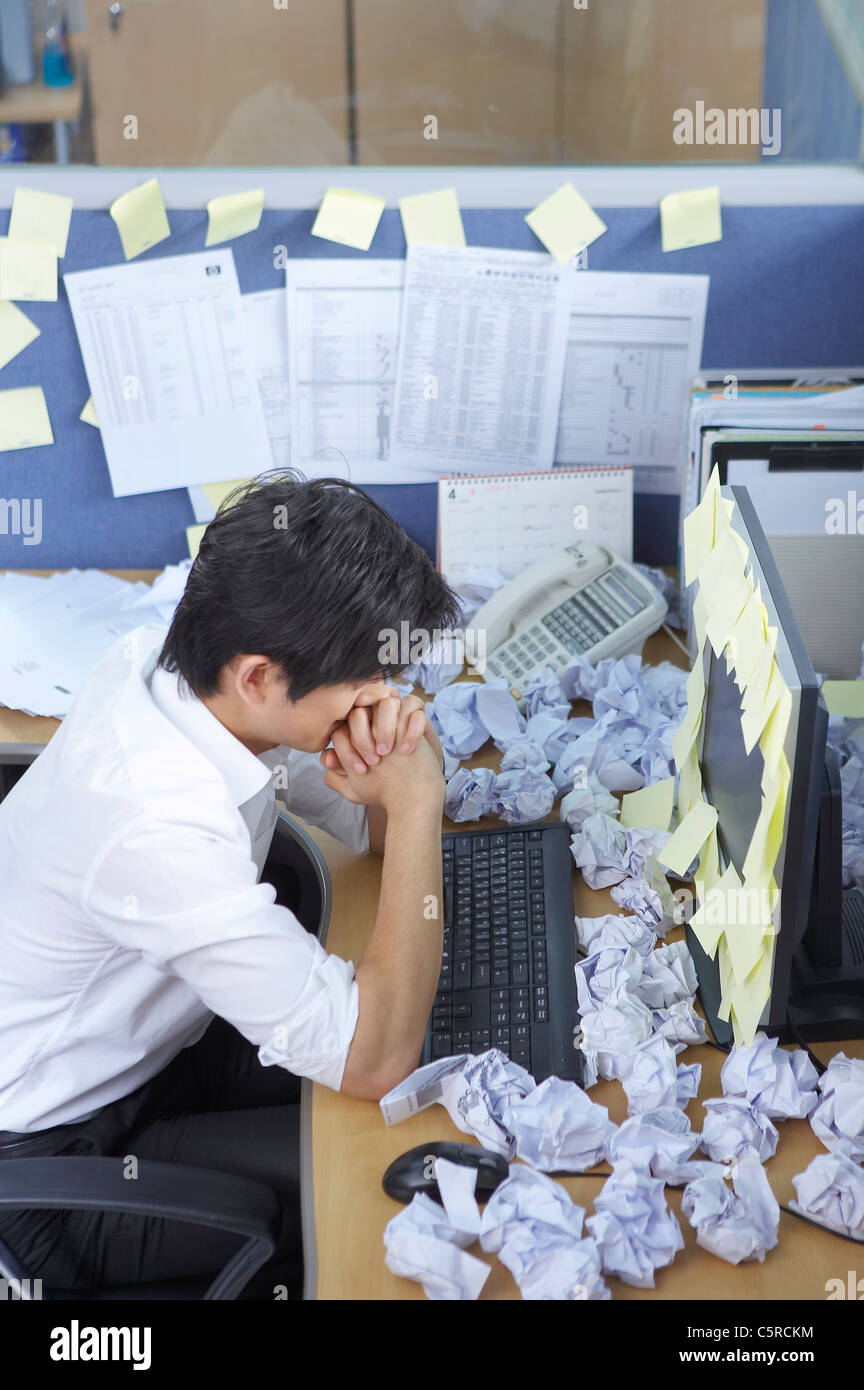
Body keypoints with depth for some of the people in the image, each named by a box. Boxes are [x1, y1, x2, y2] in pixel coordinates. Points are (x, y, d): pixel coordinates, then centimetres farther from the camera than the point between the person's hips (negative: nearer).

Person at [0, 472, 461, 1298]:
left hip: (141, 1039, 8)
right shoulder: (163, 827, -40)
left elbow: (374, 829, 1)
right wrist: (417, 804, -32)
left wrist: (385, 787, -24)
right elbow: (374, 1064, -34)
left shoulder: (160, 658, -13)